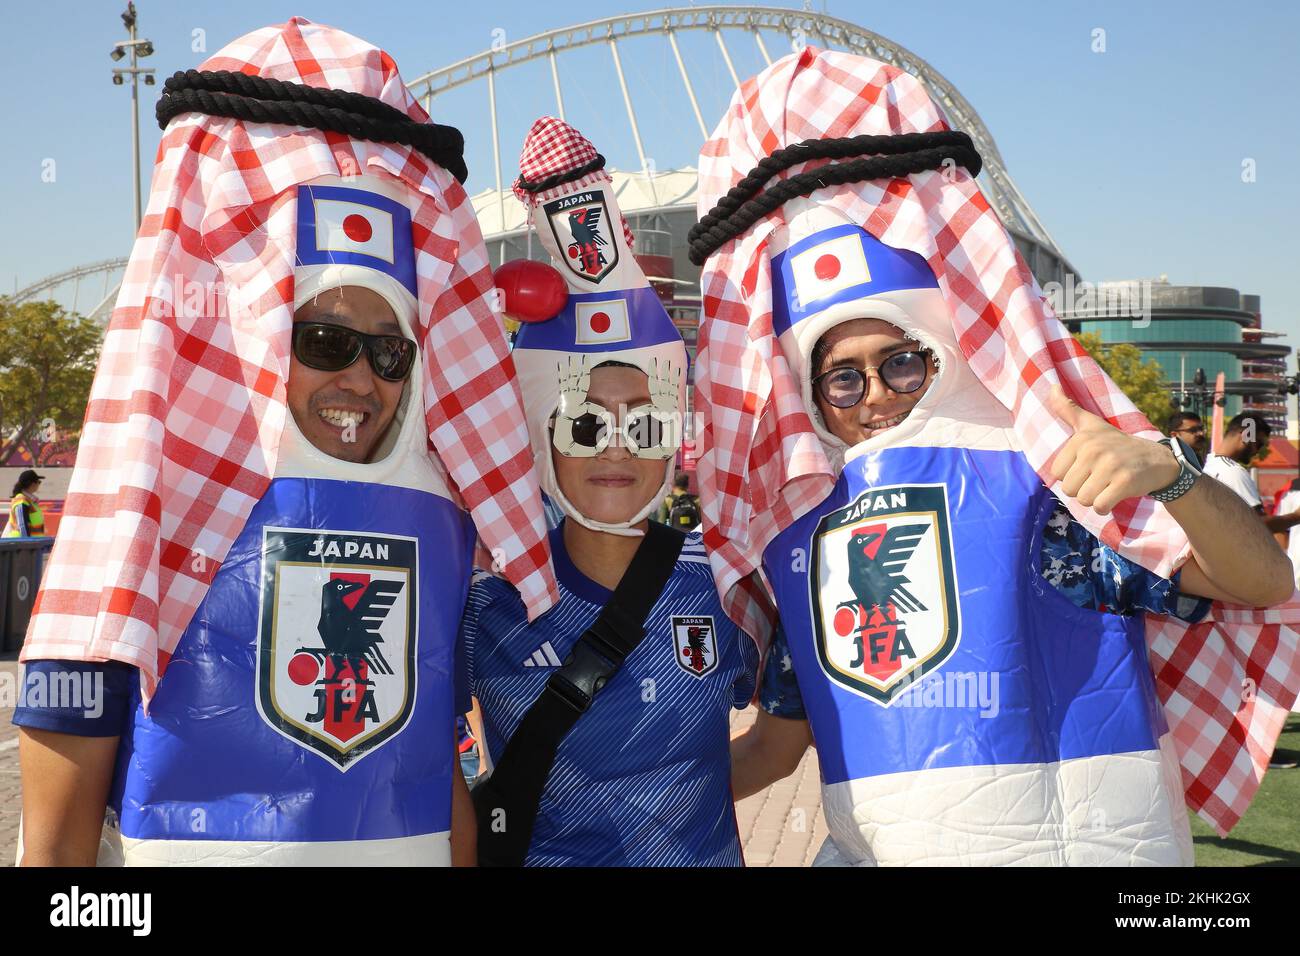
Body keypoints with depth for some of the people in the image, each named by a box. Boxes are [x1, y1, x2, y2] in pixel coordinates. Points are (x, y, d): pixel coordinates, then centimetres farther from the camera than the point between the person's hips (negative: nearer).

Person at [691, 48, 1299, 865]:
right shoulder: (792, 528, 8)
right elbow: (776, 740, 15)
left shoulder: (1036, 461, -5)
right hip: (872, 847, 4)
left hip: (1080, 839, -4)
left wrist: (1169, 471, -27)